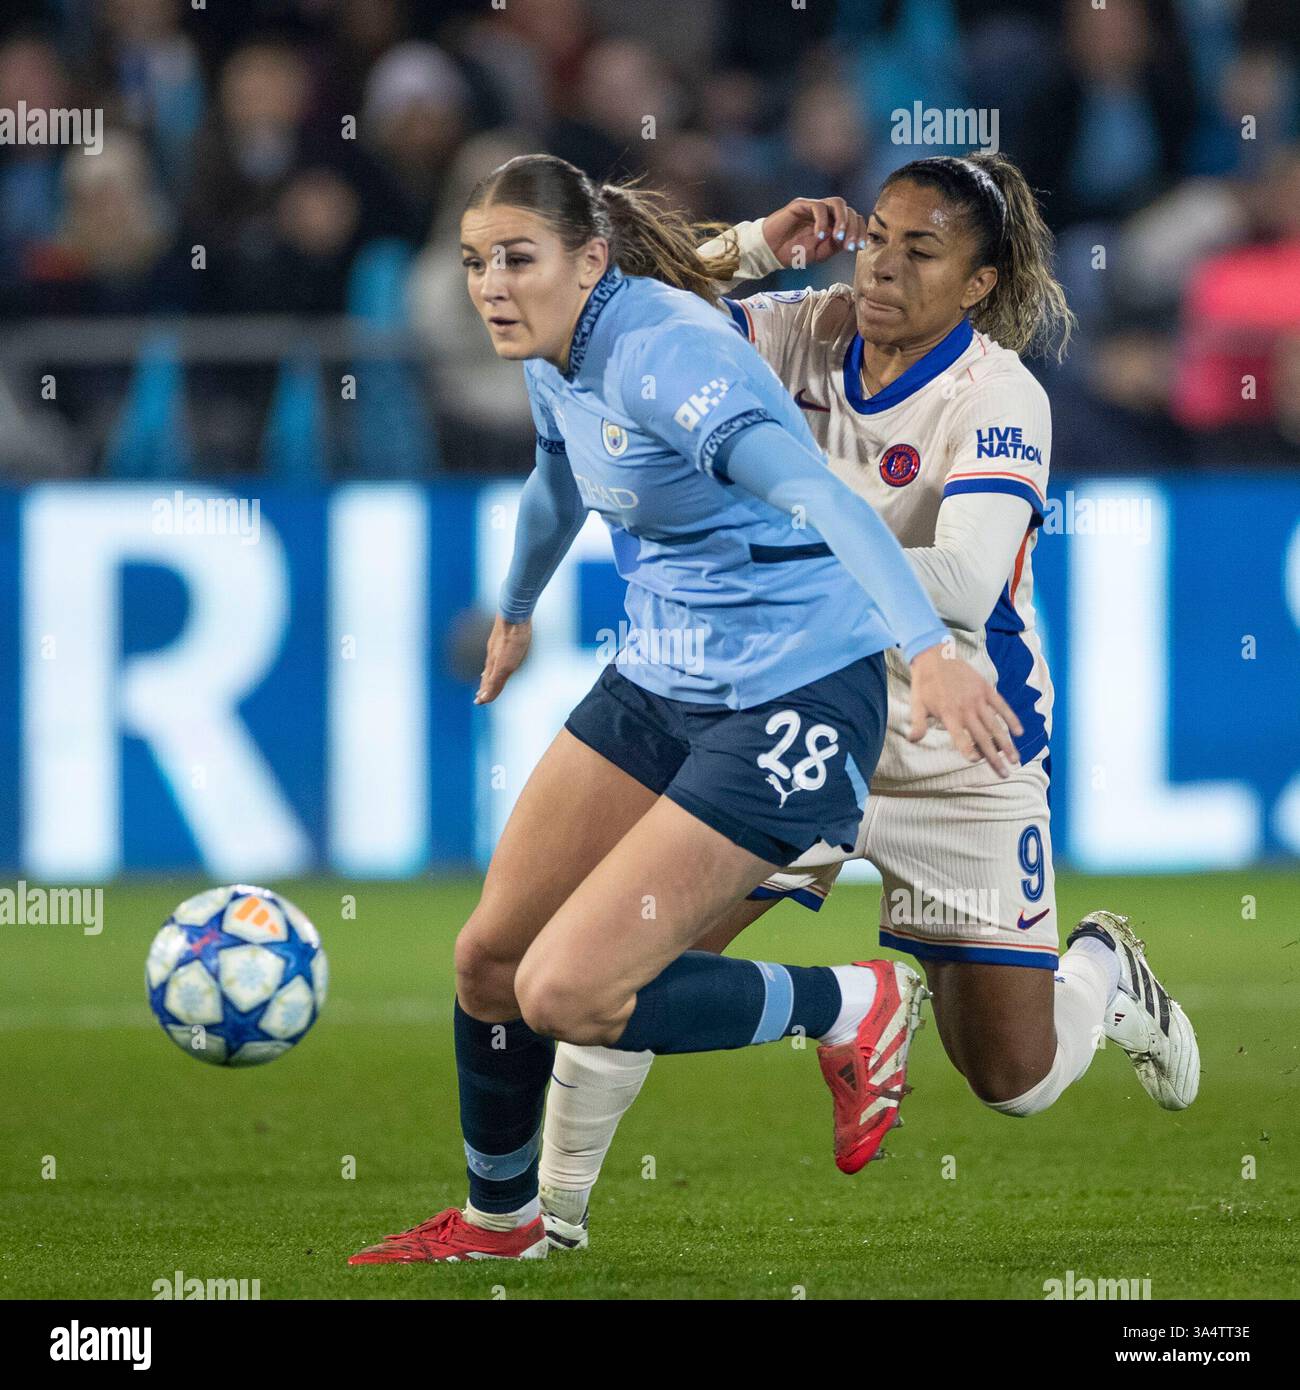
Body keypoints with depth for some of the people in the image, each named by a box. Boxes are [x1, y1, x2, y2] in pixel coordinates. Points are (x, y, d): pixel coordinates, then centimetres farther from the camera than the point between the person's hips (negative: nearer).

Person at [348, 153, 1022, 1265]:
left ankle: (850, 1009, 5)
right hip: (660, 682, 9)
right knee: (490, 957, 9)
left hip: (796, 704, -9)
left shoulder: (663, 351, -23)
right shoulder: (557, 361, 5)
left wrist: (929, 648, -50)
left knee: (564, 994, -15)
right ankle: (499, 1222, 32)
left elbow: (813, 488, -37)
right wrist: (516, 611, 49)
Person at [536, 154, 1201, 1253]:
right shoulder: (810, 336, -4)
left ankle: (1103, 971, 39)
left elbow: (964, 584, -31)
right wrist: (753, 247, -15)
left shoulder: (1000, 397, -19)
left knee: (1016, 1079, 5)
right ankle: (551, 1212, 0)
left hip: (961, 757, -3)